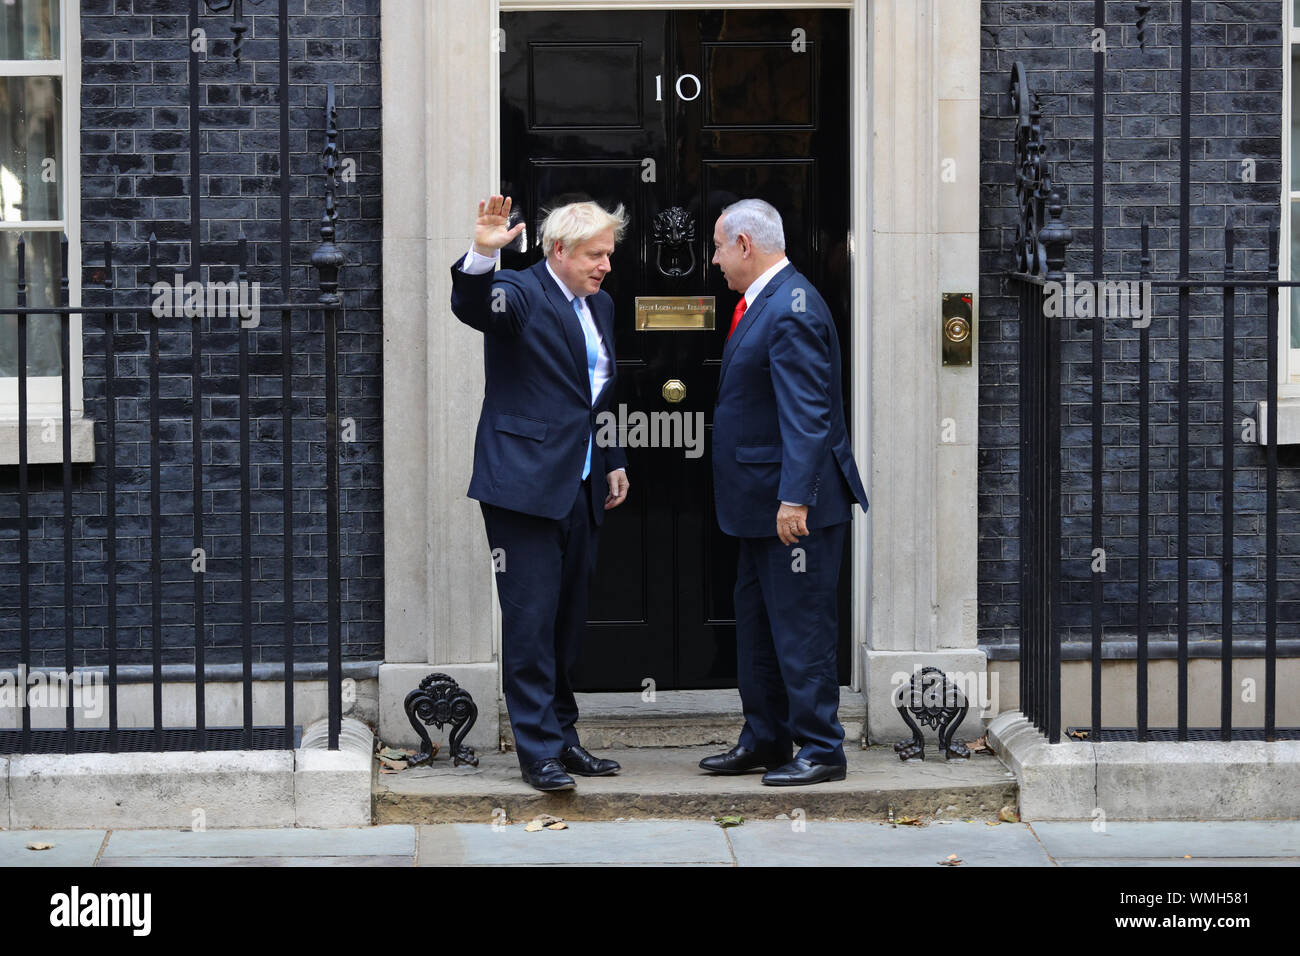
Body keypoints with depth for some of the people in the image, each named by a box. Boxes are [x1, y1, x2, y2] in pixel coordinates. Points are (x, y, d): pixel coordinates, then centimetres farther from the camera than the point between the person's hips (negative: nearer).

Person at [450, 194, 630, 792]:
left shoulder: (599, 306, 16)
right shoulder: (520, 294, -8)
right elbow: (473, 307, -31)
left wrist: (613, 462, 20)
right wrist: (481, 256, -50)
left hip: (579, 488, 8)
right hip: (524, 483, -8)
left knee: (568, 622, 13)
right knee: (531, 619, -6)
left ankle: (562, 738, 22)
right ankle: (537, 750, -2)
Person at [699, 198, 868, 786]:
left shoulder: (791, 310, -19)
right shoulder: (761, 302, 14)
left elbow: (807, 414, -25)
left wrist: (795, 499, -28)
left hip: (796, 505, -11)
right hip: (759, 505, 11)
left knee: (800, 626, -4)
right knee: (755, 623, 17)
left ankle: (820, 750, 4)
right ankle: (764, 739, 28)